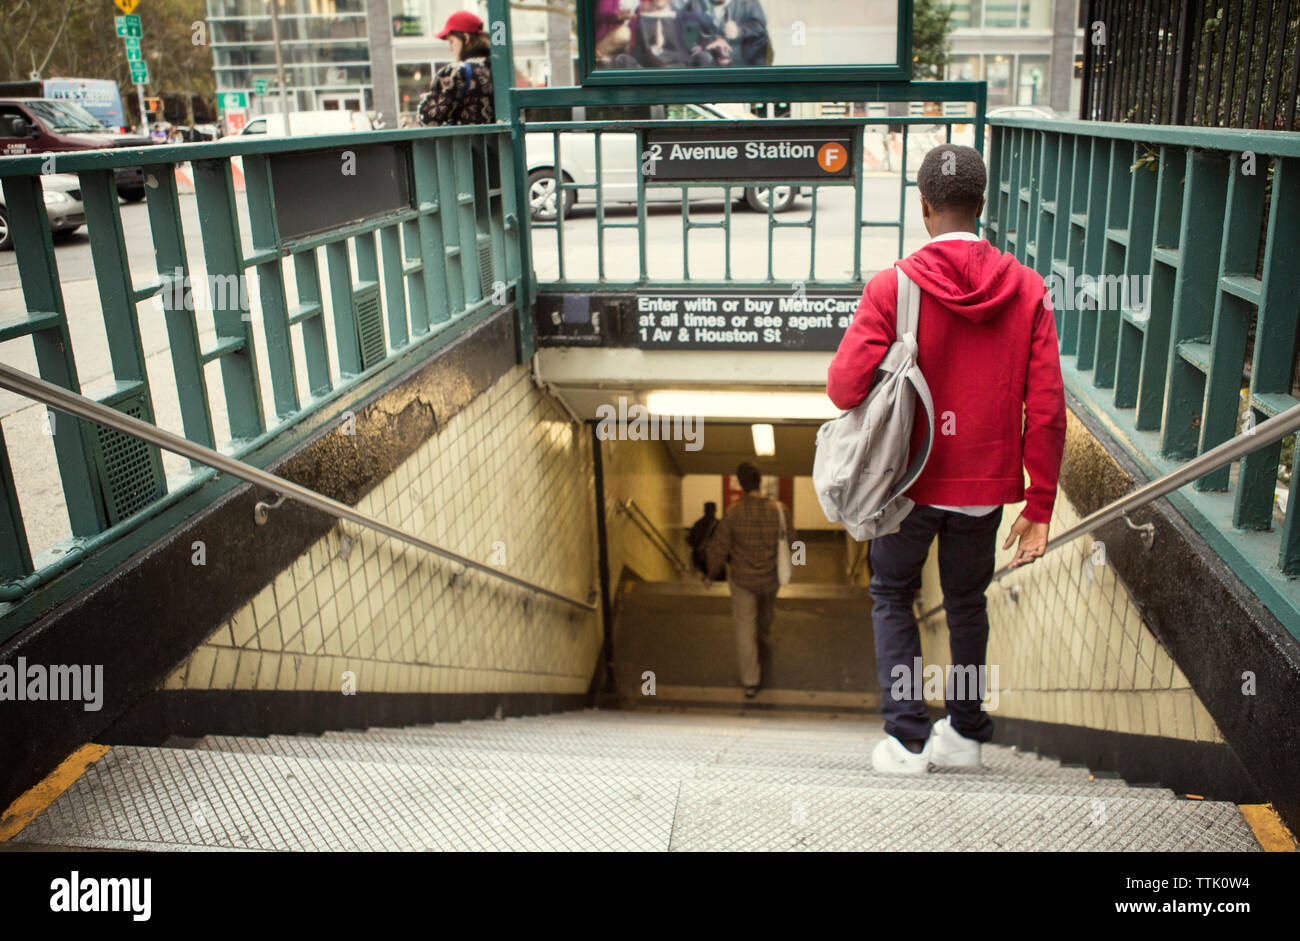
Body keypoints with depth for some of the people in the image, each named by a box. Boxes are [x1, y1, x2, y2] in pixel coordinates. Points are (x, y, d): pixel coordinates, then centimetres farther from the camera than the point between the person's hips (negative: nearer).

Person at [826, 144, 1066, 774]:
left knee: (892, 598, 17)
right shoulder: (1026, 289, -6)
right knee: (966, 602, 21)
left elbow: (844, 388, -21)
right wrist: (1039, 506, 0)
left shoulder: (891, 288, -15)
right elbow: (1046, 410, -7)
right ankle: (965, 732, 32)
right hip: (985, 485, 3)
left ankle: (907, 739, 15)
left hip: (910, 481, -3)